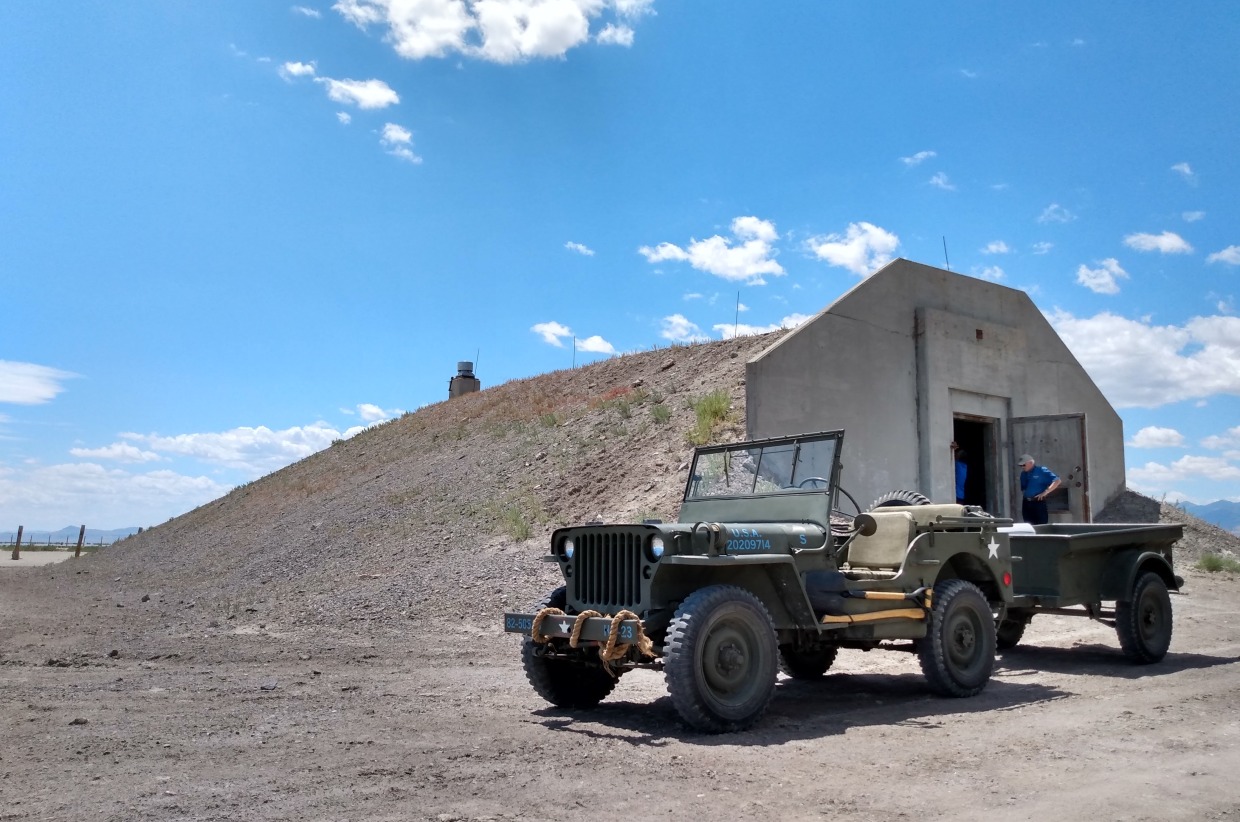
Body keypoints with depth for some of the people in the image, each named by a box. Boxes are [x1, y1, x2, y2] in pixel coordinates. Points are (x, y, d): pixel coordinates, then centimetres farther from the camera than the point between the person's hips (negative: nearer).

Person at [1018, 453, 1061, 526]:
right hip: (1026, 504, 6)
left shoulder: (1041, 471, -5)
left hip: (1038, 503, -6)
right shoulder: (1023, 474, 13)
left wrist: (1045, 492, -16)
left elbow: (1057, 481, -12)